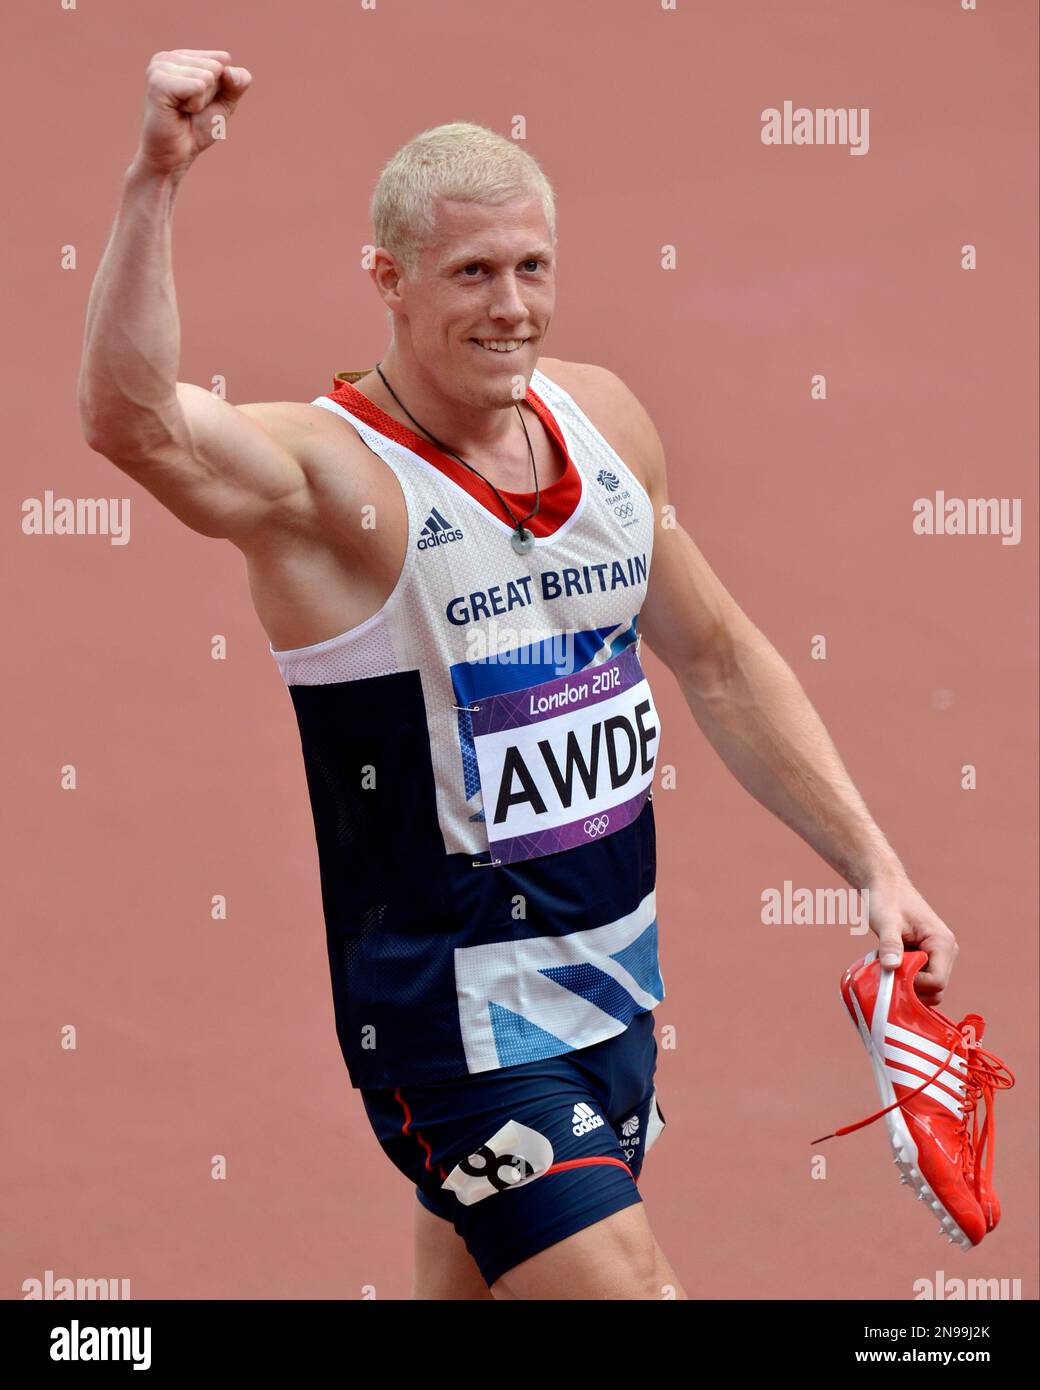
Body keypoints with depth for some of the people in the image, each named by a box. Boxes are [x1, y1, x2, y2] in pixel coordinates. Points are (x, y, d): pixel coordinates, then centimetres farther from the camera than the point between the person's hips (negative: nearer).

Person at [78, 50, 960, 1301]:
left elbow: (719, 661, 16)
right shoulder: (329, 475, -17)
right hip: (459, 1032, -7)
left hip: (616, 992, 7)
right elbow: (132, 420, -38)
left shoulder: (603, 417, 5)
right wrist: (154, 183, -50)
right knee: (622, 1285, -17)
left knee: (474, 1280, 18)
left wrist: (874, 867, 13)